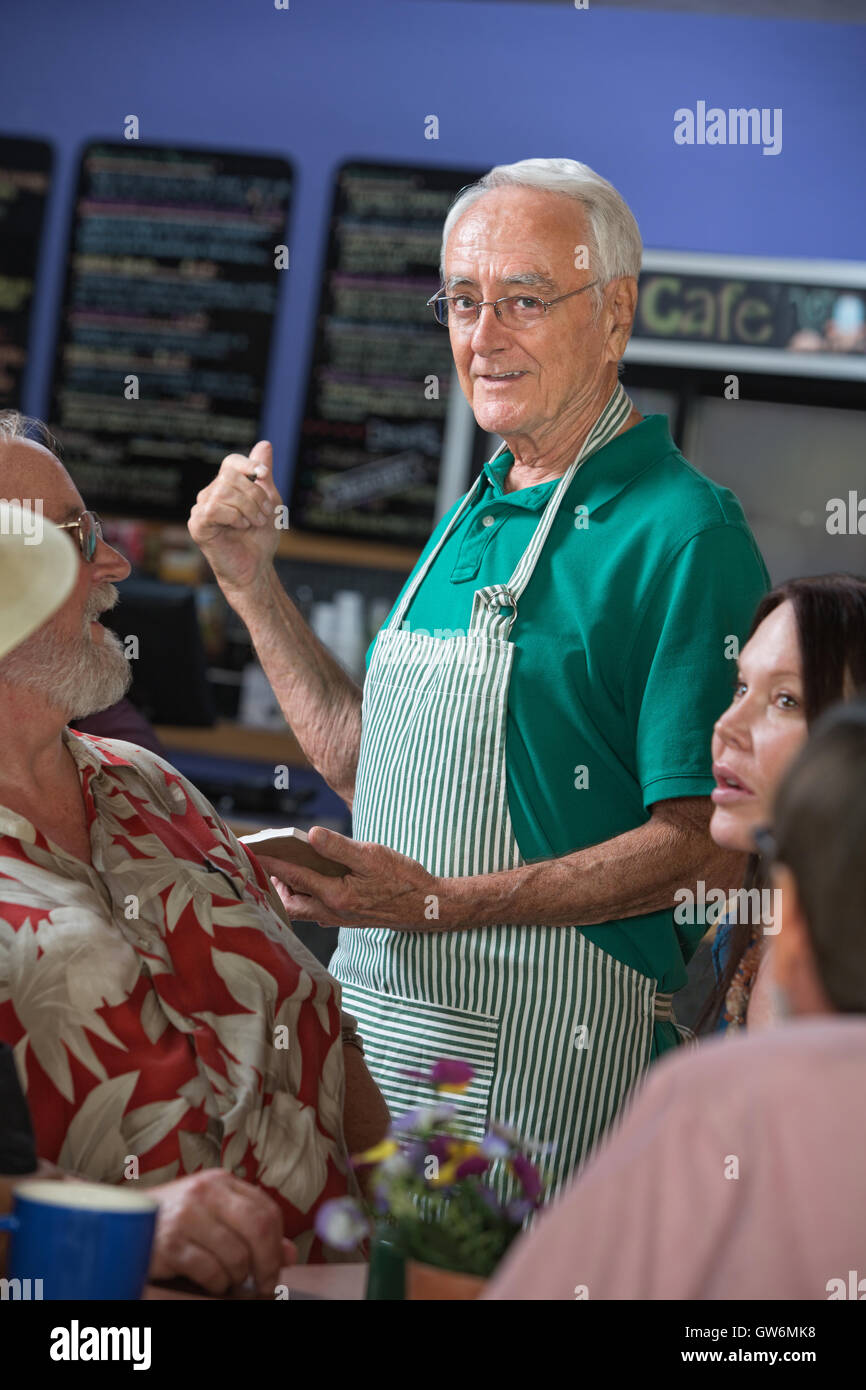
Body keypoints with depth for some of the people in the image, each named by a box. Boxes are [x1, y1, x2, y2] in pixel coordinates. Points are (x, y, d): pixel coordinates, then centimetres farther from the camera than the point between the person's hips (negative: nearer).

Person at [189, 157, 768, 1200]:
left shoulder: (680, 535, -13)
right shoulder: (472, 520, 15)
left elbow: (707, 849, -18)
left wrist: (440, 903, -24)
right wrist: (251, 581, 13)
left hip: (544, 1060, -8)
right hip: (376, 1030, 8)